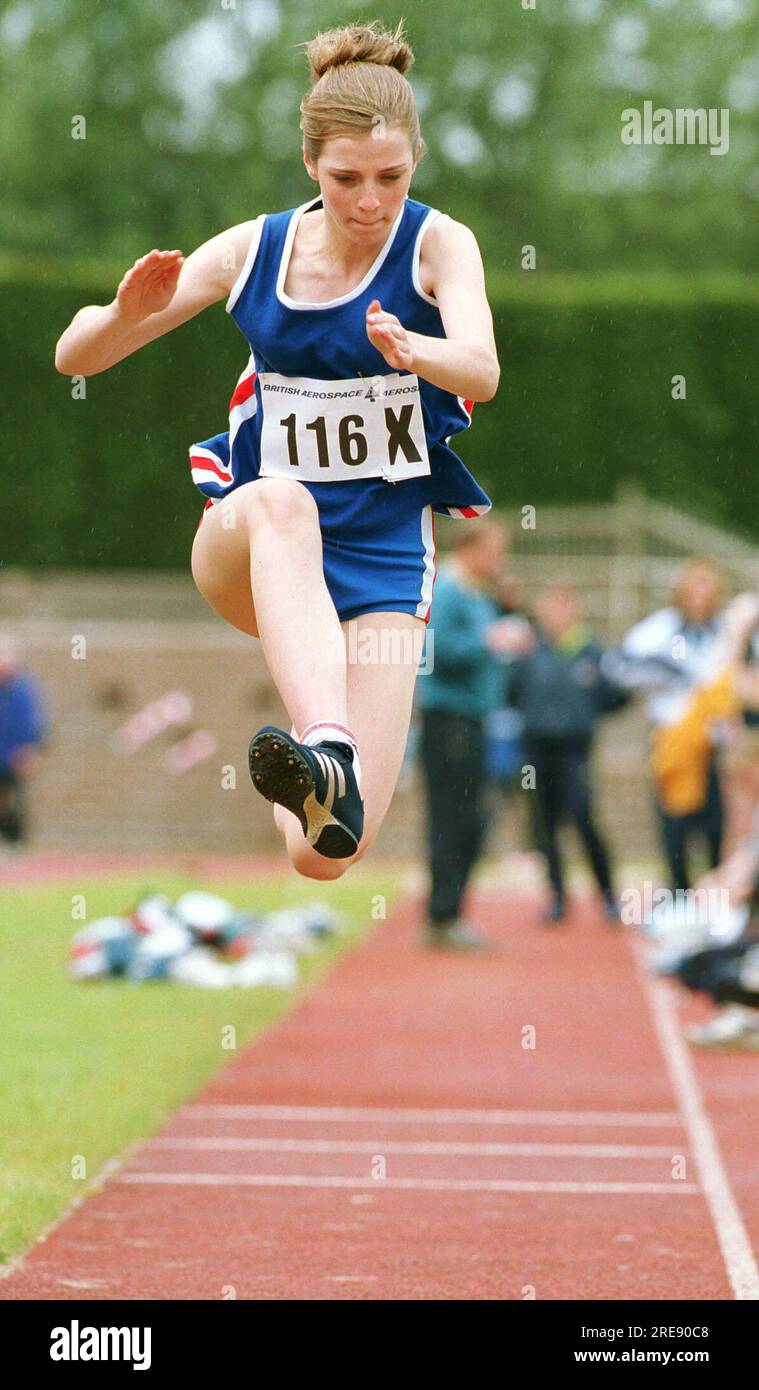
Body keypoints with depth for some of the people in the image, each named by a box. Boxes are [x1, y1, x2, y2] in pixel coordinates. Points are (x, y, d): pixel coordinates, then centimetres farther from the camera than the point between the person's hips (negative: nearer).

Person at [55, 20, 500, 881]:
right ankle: (326, 752, -55)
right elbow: (75, 357, 2)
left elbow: (481, 371, -26)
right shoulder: (252, 250, 2)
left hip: (384, 552, -1)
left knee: (325, 854, -17)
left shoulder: (438, 243, -5)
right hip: (243, 546, 1)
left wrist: (411, 350, -48)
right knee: (280, 500, -40)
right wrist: (127, 314, -22)